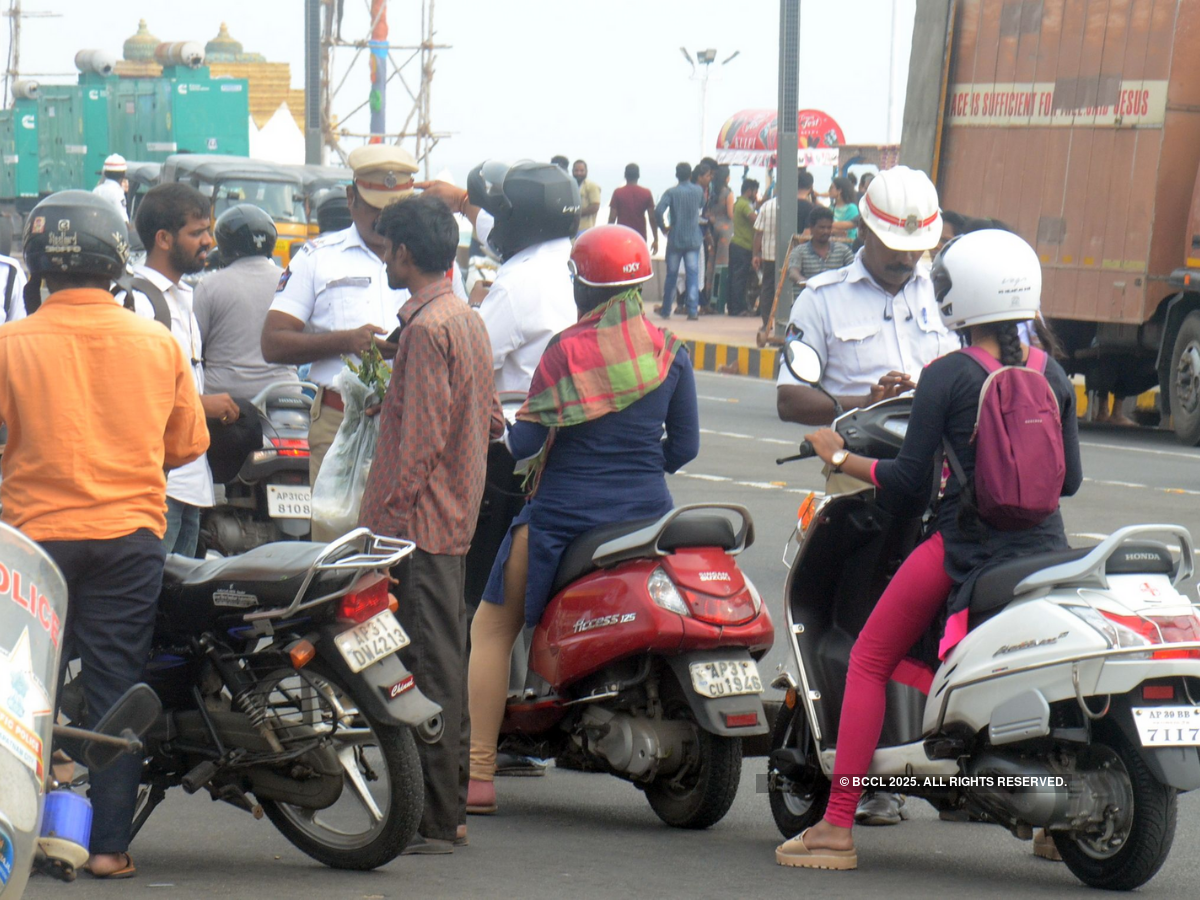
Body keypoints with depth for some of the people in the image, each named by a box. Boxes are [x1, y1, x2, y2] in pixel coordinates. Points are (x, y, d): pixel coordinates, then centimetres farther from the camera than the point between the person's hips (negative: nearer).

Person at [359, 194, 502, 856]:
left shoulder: (426, 328, -16)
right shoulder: (469, 320, 13)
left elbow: (422, 436, -19)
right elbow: (488, 420, 19)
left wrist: (388, 516, -16)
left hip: (419, 522, -10)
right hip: (457, 516, 10)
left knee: (427, 665, -8)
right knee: (444, 659, 14)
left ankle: (433, 821, -7)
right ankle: (449, 806, 21)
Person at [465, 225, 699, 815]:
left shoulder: (567, 351, -10)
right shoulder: (668, 353, 2)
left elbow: (525, 440, -11)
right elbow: (685, 446, 8)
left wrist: (511, 432, 10)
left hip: (567, 510, -4)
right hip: (648, 512, 4)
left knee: (491, 628, 8)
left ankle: (477, 772, -1)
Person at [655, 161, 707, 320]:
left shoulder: (671, 192, -8)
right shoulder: (698, 190, -1)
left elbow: (658, 211, -19)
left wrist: (663, 227, -5)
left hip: (675, 239, -1)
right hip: (694, 239, 1)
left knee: (671, 275, 9)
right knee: (693, 274, 0)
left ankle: (666, 310, 18)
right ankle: (693, 310, -7)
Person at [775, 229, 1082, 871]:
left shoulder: (946, 377, -8)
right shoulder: (1052, 373, 7)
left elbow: (910, 479, -8)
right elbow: (1070, 478, 11)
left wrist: (841, 458, 7)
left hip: (966, 539, -5)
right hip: (1044, 545, 5)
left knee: (870, 660, 7)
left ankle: (837, 827, -1)